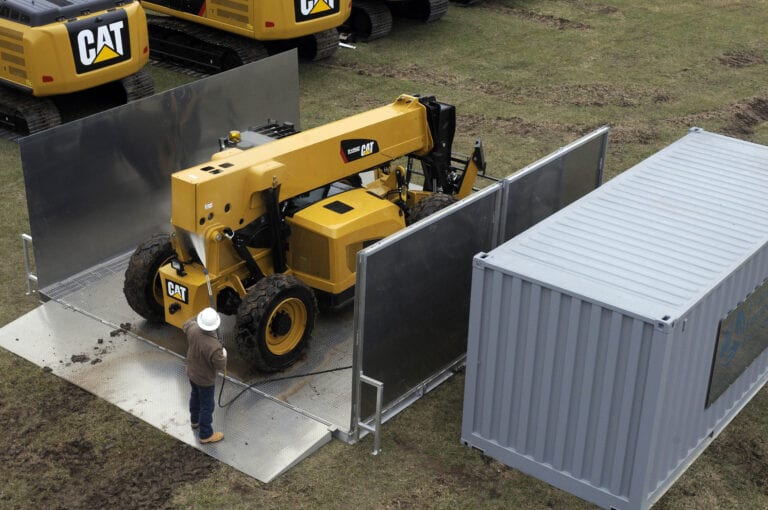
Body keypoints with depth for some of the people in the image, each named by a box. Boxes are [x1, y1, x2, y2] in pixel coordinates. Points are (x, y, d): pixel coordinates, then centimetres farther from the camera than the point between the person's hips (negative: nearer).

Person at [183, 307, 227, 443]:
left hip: (191, 372, 7)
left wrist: (198, 317, 10)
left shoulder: (192, 329, -24)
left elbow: (186, 324, 3)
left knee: (195, 396, 32)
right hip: (205, 379, -7)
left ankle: (195, 420, 55)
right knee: (207, 406, 14)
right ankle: (206, 435, 31)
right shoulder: (213, 346, -41)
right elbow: (220, 365, -26)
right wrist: (224, 354, -7)